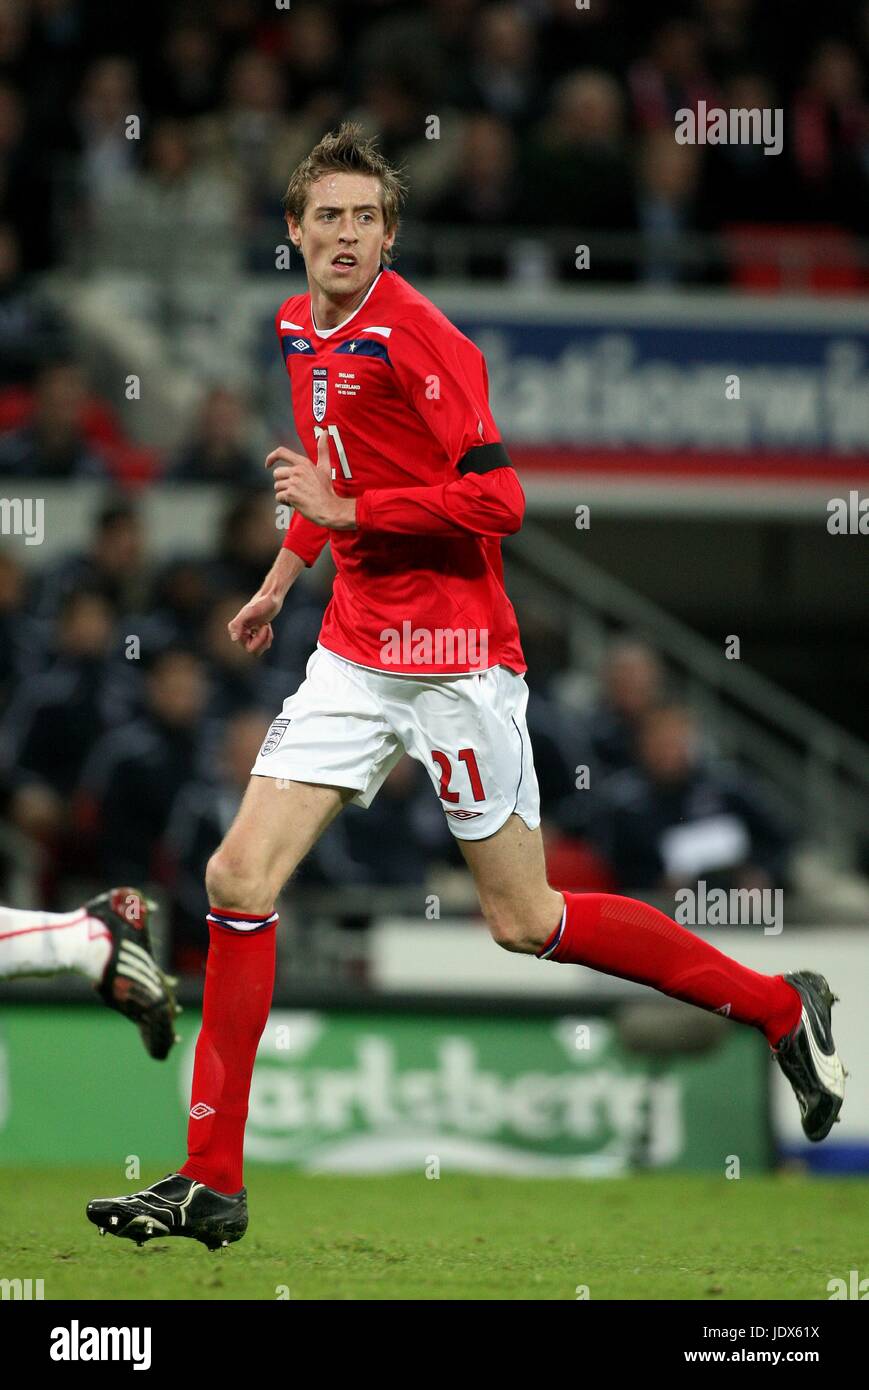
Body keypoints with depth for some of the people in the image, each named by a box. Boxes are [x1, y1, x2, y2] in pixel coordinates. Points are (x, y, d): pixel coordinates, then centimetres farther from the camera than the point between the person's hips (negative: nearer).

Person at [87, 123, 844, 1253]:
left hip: (454, 656, -7)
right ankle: (212, 1182, -1)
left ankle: (782, 1008, 18)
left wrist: (349, 512, -20)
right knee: (240, 878, -4)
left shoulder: (417, 338, -15)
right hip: (355, 652, 7)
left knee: (525, 923, 0)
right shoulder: (301, 327, 10)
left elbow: (497, 501, -21)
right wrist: (282, 576, 29)